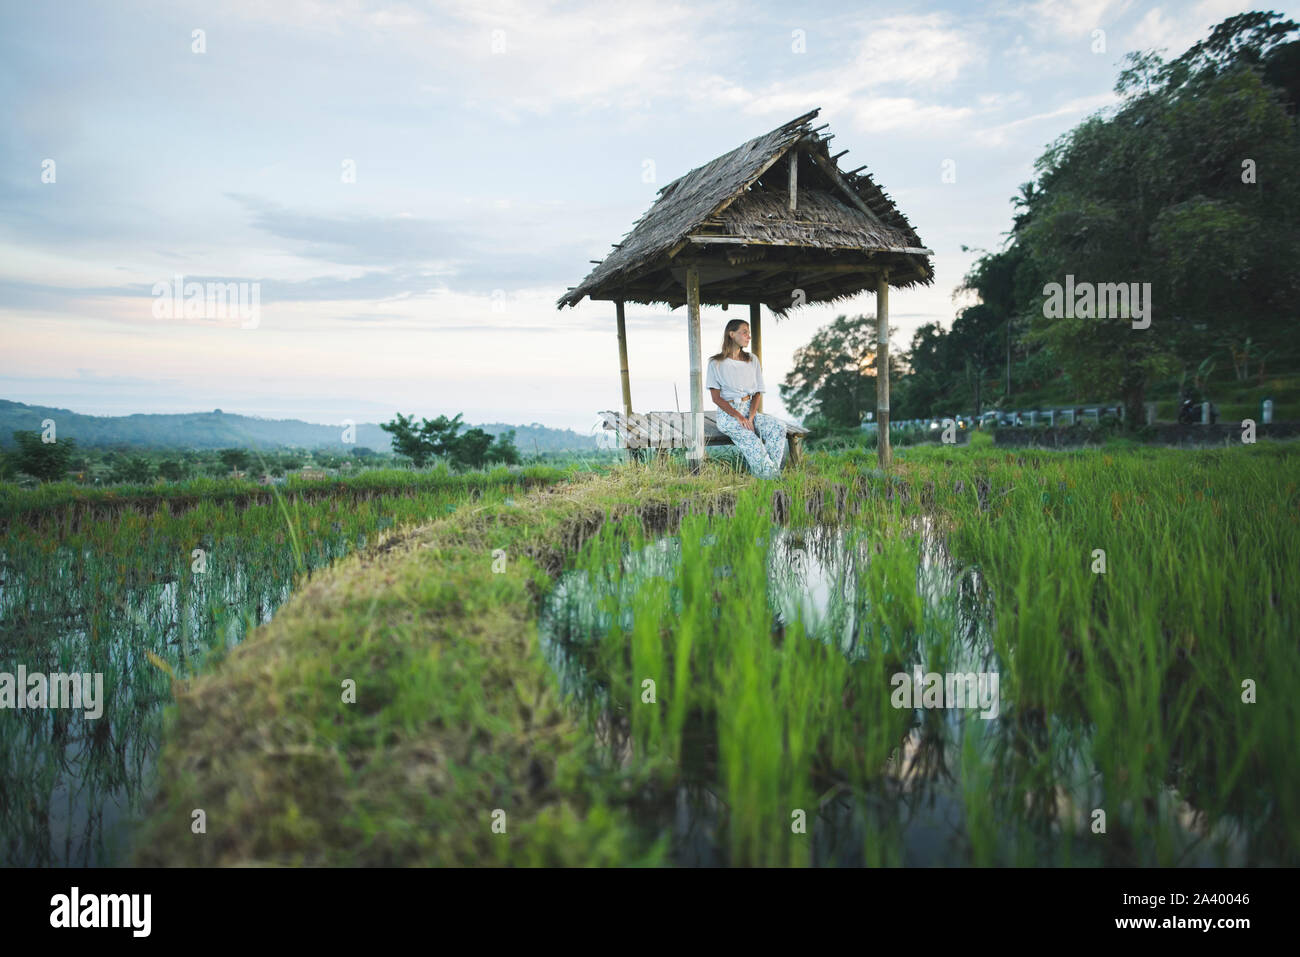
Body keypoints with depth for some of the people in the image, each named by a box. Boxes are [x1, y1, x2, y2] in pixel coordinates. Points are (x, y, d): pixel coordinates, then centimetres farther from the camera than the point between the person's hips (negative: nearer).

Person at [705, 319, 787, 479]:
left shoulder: (753, 360, 14)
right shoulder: (716, 363, 1)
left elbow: (757, 393, 9)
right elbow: (716, 398, -5)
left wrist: (751, 417, -10)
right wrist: (738, 417, -18)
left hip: (750, 410, 4)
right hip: (728, 414, -4)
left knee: (778, 426, -26)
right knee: (750, 440, -34)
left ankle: (774, 470, -30)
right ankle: (768, 474, -29)